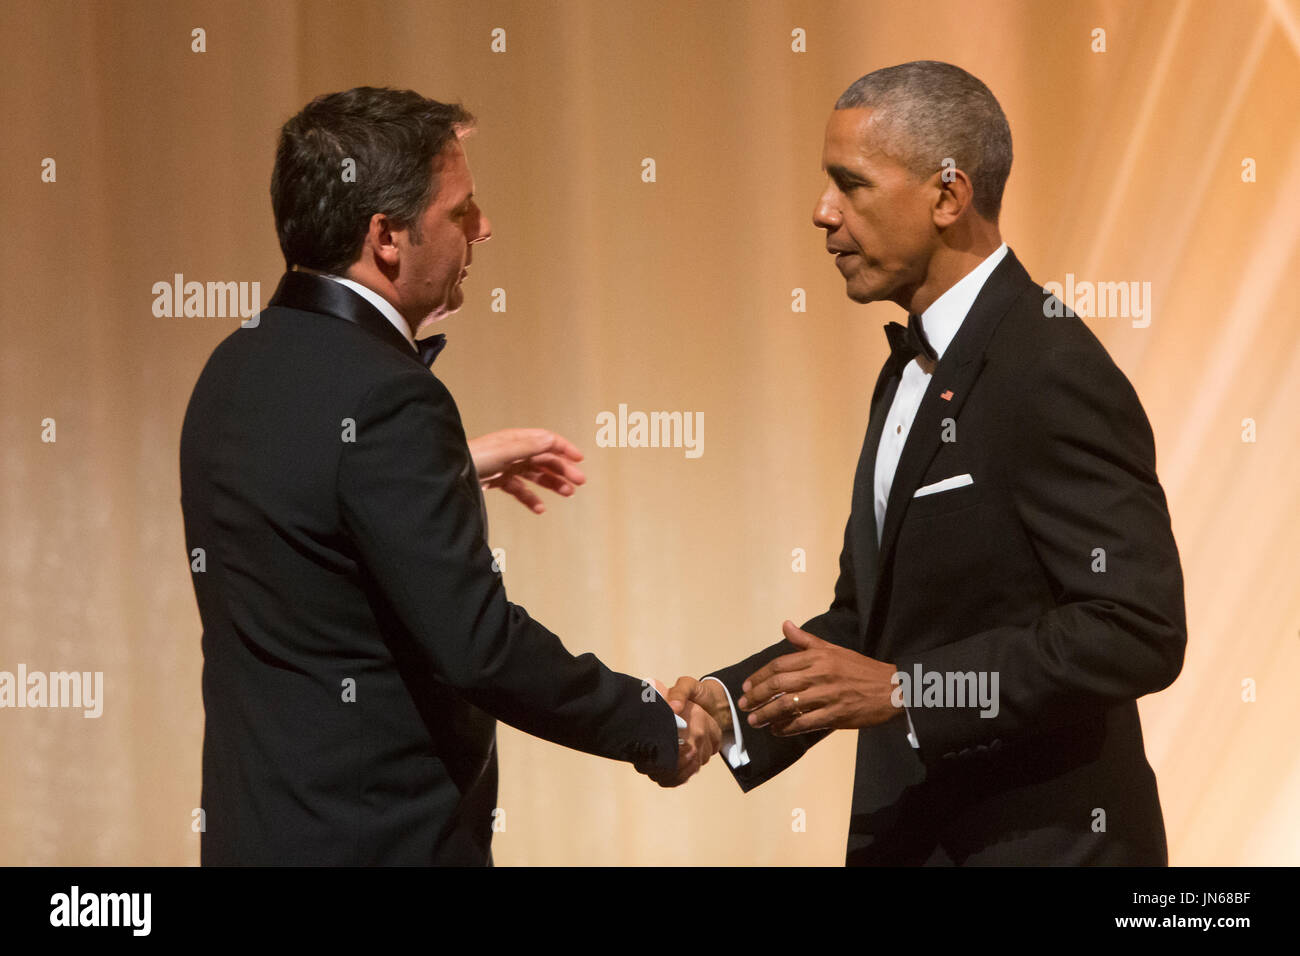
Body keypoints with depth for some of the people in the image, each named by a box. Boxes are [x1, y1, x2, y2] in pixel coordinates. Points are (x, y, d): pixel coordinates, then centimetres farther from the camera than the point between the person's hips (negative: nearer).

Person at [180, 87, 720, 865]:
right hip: (379, 838, -9)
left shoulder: (239, 368, 5)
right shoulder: (386, 399, -21)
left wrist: (456, 470, 22)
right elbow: (480, 644, -24)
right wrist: (658, 726, -13)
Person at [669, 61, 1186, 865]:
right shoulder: (913, 371, 12)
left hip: (1039, 838, -8)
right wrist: (732, 701, 1)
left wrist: (902, 690, -24)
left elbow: (1138, 632, -24)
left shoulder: (1055, 376, -18)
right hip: (913, 835, 8)